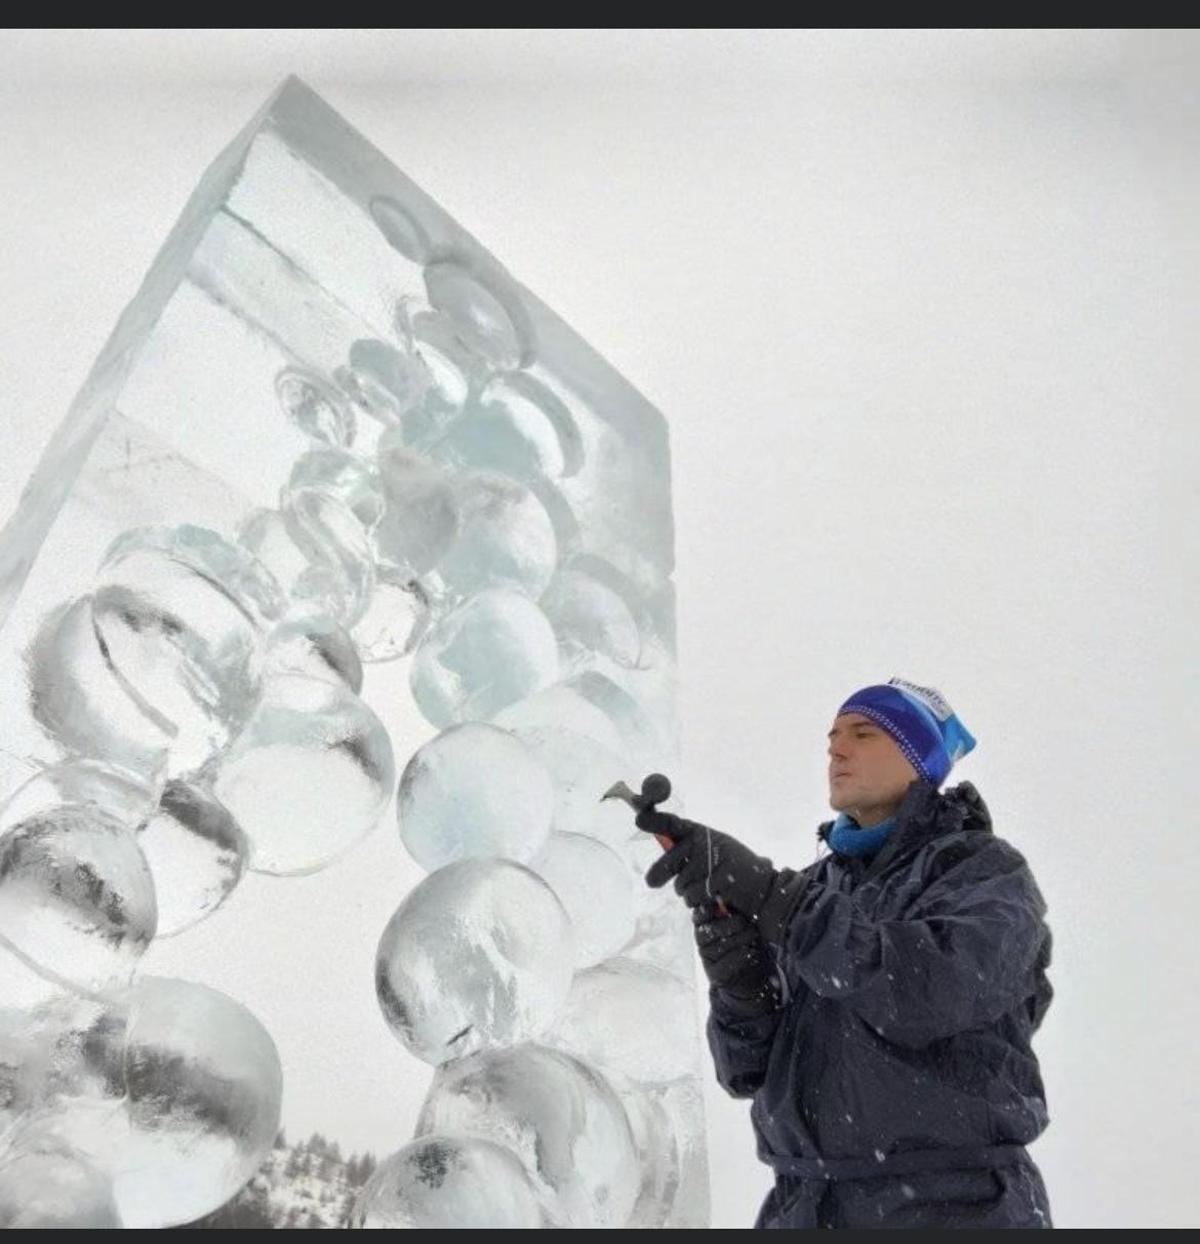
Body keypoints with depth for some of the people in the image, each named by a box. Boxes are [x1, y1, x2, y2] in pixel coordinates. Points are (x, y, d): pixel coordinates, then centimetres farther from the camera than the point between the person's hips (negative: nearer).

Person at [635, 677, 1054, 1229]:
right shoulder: (812, 891, 12)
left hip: (950, 1207, -4)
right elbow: (748, 1069, 6)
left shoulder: (987, 871, -1)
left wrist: (763, 889, -23)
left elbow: (928, 993, -22)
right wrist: (731, 959, -13)